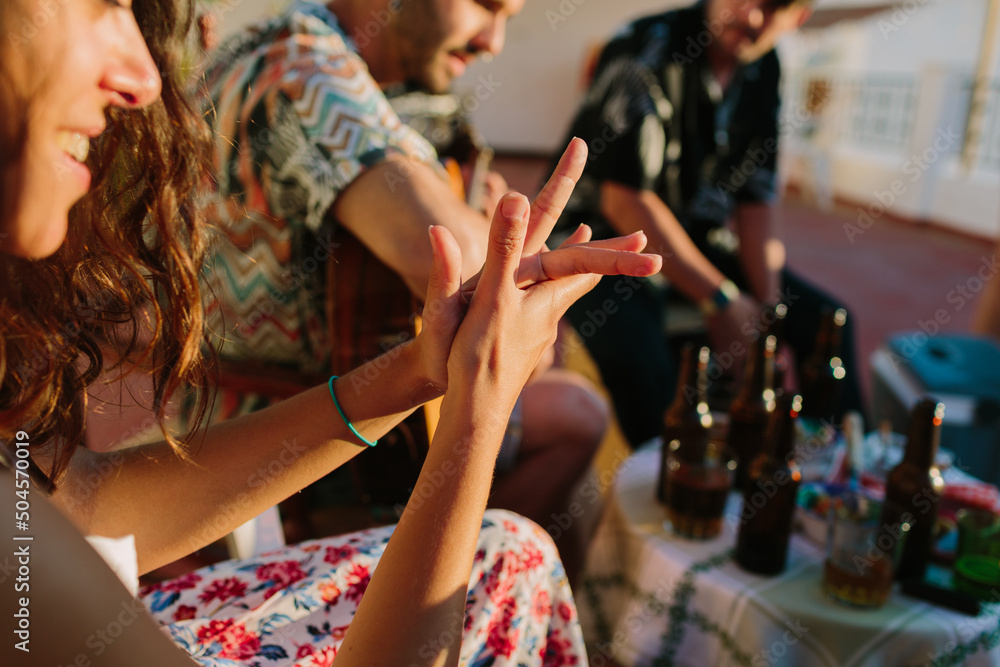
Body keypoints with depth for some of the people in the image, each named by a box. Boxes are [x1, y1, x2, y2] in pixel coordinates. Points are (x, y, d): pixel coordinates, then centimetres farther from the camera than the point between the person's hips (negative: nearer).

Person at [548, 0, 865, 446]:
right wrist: (721, 298, -22)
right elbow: (624, 198, -23)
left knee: (822, 319, -2)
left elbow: (755, 199, 4)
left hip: (697, 240, 7)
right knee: (632, 342, -35)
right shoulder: (646, 49, -17)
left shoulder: (762, 70, 4)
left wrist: (770, 312, -8)